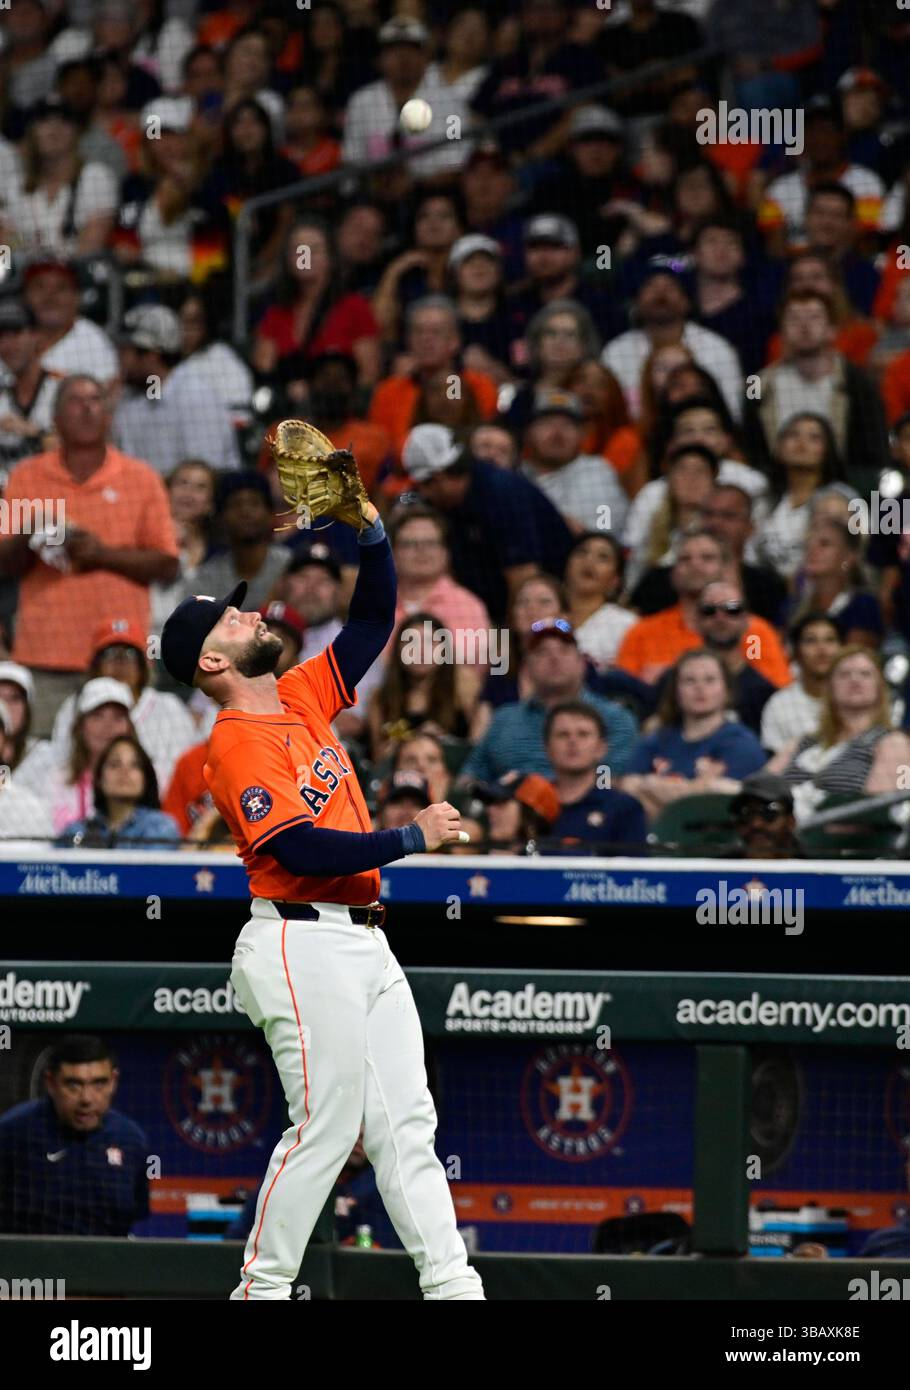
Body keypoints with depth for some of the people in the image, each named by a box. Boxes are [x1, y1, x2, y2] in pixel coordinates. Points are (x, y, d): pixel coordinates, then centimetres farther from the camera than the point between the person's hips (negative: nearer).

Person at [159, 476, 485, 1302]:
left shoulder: (303, 699, 13)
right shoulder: (235, 745, -12)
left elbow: (373, 623, 18)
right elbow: (301, 847, -22)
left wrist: (371, 532, 4)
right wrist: (410, 839, -18)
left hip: (364, 941, 9)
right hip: (304, 945, -9)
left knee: (405, 1120, 5)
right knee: (327, 1120, -10)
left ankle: (451, 1285, 3)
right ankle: (262, 1290, -1)